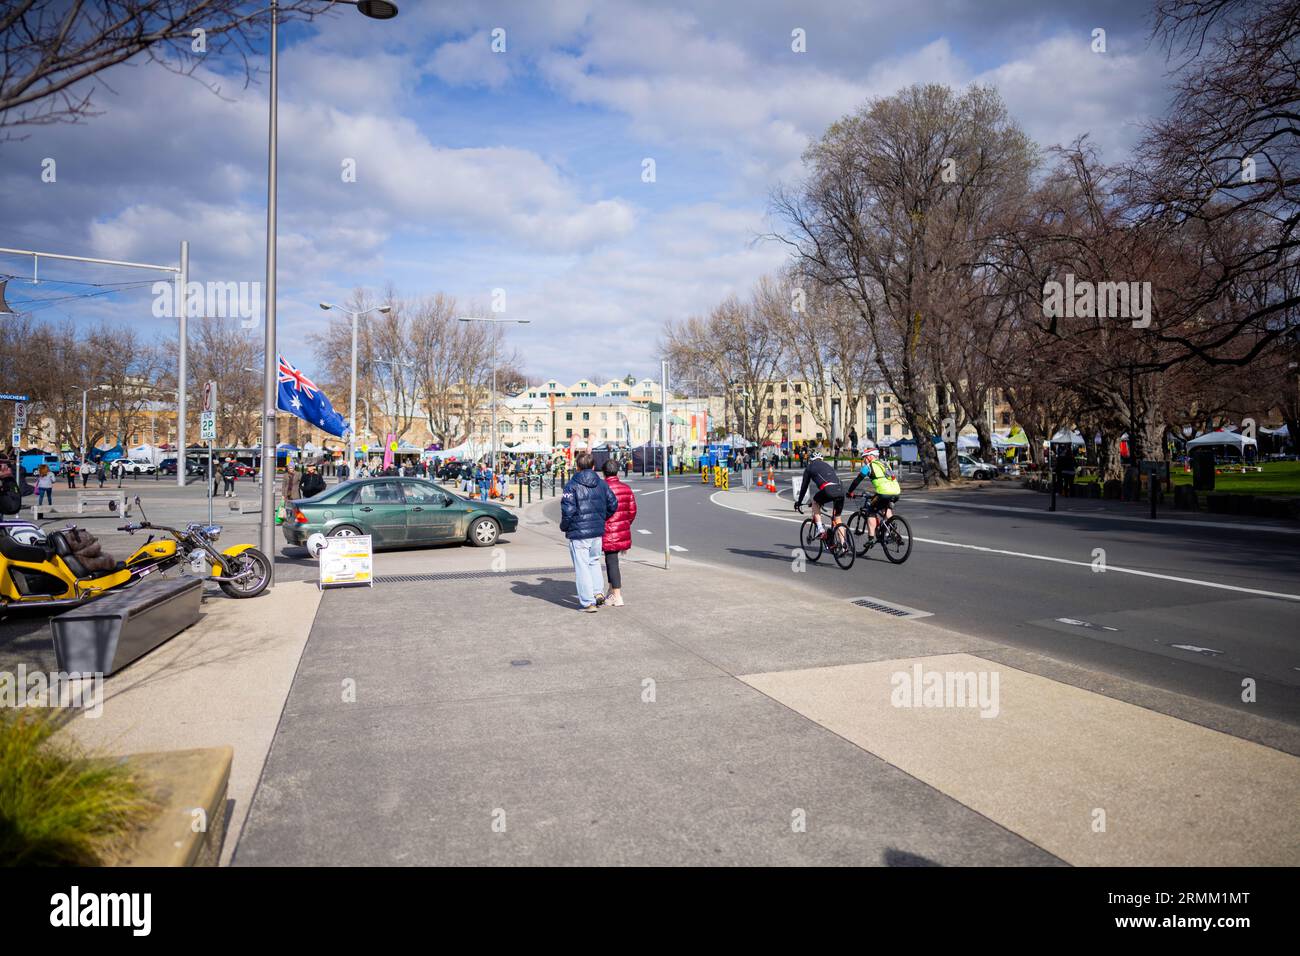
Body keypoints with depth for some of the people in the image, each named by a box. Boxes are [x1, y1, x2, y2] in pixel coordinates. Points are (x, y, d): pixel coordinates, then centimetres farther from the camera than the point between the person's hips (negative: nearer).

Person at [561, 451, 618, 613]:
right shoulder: (601, 484, 6)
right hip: (598, 531, 5)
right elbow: (613, 504, 6)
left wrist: (564, 527, 0)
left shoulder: (572, 485, -11)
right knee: (594, 561, 25)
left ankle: (588, 602, 2)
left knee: (582, 566, 1)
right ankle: (598, 592, 16)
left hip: (578, 532, -5)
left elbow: (568, 509, -16)